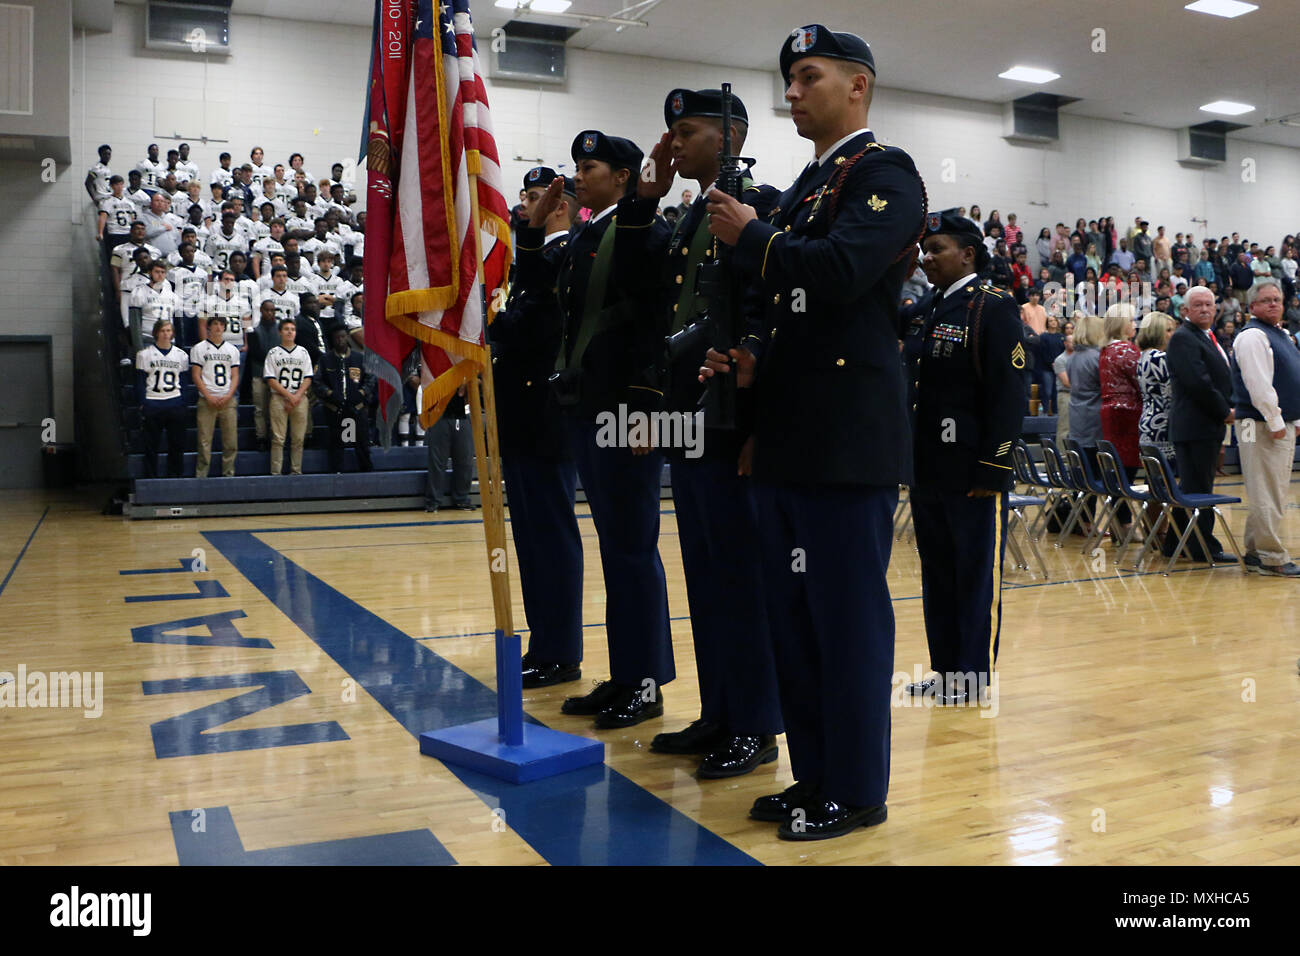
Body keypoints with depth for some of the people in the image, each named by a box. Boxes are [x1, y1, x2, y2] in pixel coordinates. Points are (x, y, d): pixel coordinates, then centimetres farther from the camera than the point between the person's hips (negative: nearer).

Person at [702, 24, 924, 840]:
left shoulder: (884, 173, -5)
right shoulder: (807, 186, 21)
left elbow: (838, 271, -23)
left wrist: (751, 235, -9)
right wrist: (753, 367, 8)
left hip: (849, 443, -9)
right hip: (790, 441, 9)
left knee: (849, 617, -1)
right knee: (794, 617, 13)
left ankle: (855, 791, 13)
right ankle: (814, 776, 25)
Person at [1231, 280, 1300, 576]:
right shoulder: (1253, 336, -12)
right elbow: (1259, 384, -20)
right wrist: (1275, 422, -19)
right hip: (1263, 427, -10)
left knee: (1272, 493, 12)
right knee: (1269, 494, -7)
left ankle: (1254, 552, 19)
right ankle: (1272, 558, -2)